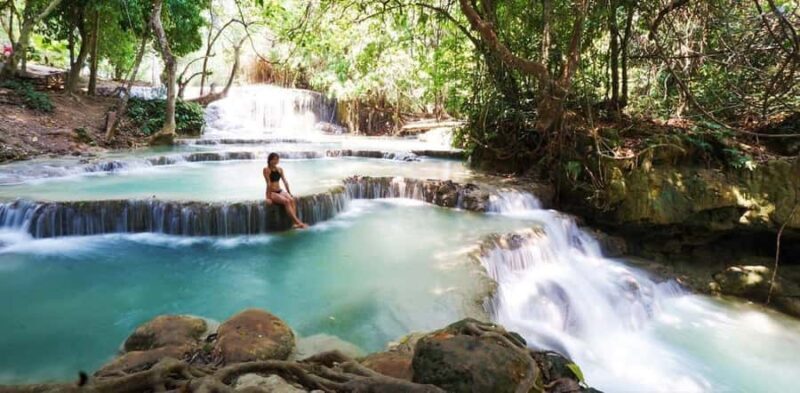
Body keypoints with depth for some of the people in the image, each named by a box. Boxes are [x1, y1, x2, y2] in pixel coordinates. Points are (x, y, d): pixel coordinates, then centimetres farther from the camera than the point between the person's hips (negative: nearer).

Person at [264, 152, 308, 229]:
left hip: (280, 191, 6)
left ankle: (295, 223, -38)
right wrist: (268, 197, -16)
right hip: (272, 192, -5)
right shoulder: (266, 169, -5)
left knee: (292, 200, -25)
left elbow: (285, 182, 12)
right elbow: (268, 183, -13)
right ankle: (298, 222, -38)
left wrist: (289, 193, 10)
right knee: (286, 201, -31)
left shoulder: (280, 169, 12)